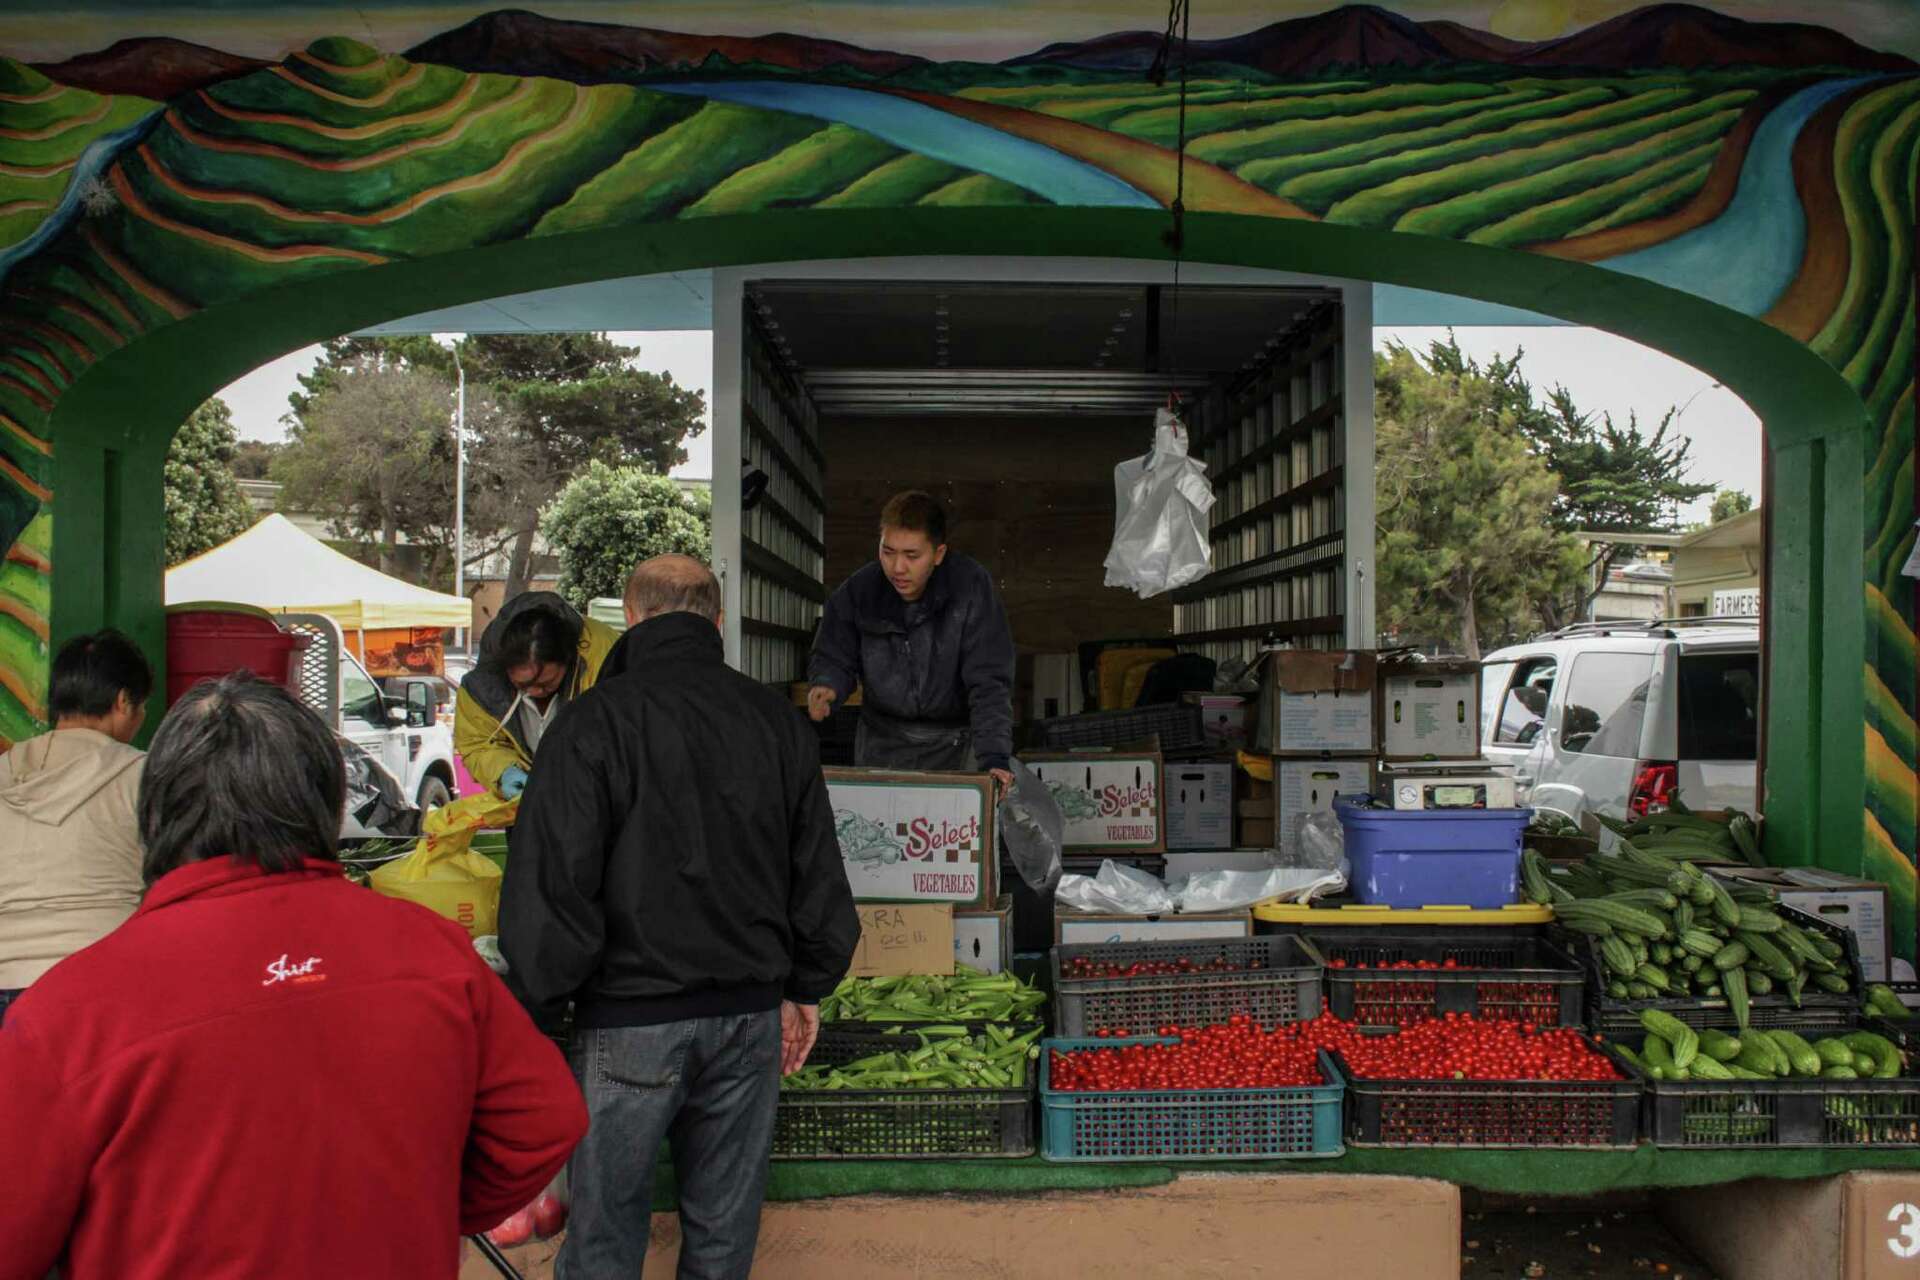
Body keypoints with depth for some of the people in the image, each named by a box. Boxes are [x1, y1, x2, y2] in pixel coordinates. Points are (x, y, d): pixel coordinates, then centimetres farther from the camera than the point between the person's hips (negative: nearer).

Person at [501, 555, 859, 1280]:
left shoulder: (597, 722, -10)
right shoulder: (777, 722, 5)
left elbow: (552, 887, -14)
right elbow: (819, 876, 10)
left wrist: (531, 1011, -4)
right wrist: (805, 989, 20)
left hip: (630, 1021, -4)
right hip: (750, 1012, 5)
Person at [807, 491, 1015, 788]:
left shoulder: (972, 586, -20)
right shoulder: (856, 592, -13)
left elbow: (989, 680, -21)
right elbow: (833, 659, 1)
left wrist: (994, 757, -31)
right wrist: (826, 687, -24)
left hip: (956, 739, -2)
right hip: (883, 739, 2)